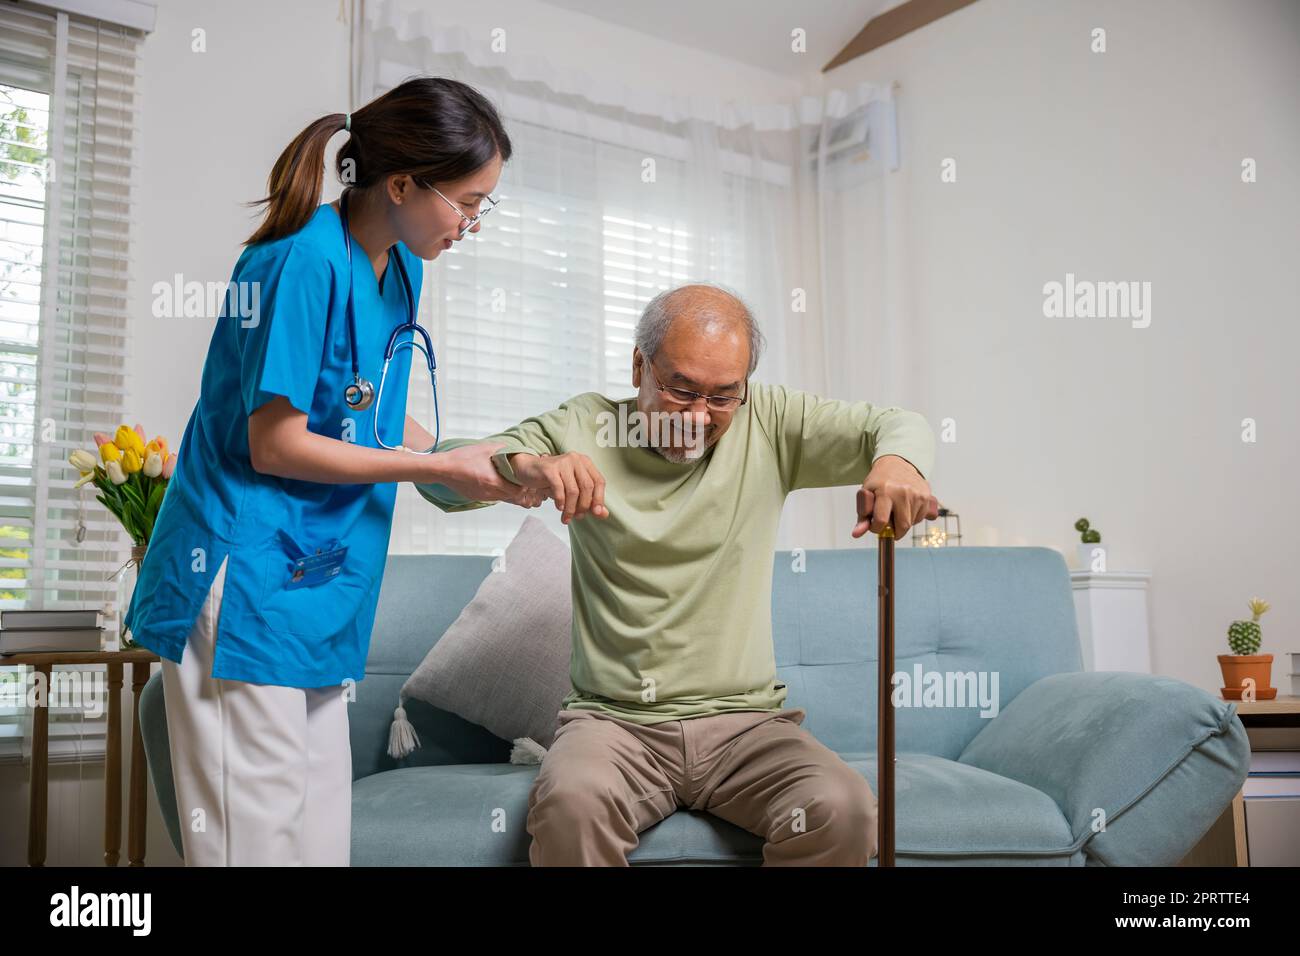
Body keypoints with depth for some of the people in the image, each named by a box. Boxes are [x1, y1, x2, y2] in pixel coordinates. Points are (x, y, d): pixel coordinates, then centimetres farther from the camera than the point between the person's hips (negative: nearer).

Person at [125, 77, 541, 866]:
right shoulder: (306, 261, -18)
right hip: (248, 576, -8)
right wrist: (438, 469, -14)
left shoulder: (401, 268, 8)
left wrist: (479, 470, 2)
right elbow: (275, 445, -18)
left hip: (318, 579, 8)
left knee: (322, 829, 14)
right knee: (259, 833, -1)